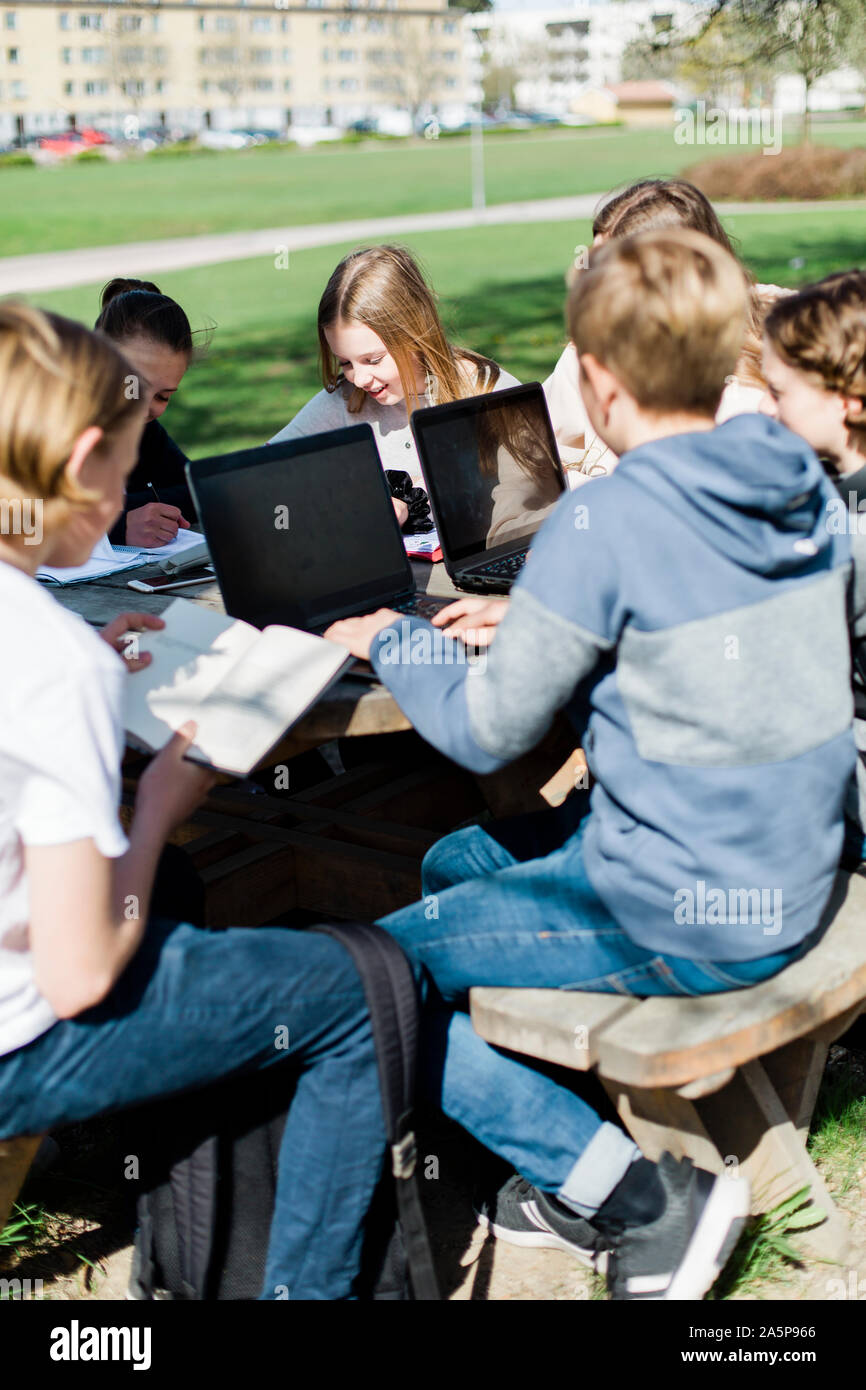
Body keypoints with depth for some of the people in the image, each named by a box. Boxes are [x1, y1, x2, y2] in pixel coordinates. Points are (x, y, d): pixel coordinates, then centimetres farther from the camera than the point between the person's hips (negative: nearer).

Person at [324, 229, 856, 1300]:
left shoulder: (605, 522, -22)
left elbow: (487, 733, -13)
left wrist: (389, 639, 4)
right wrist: (538, 621, 18)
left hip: (680, 921, -9)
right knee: (454, 865, 24)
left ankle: (646, 1199, 1)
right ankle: (576, 1176, 24)